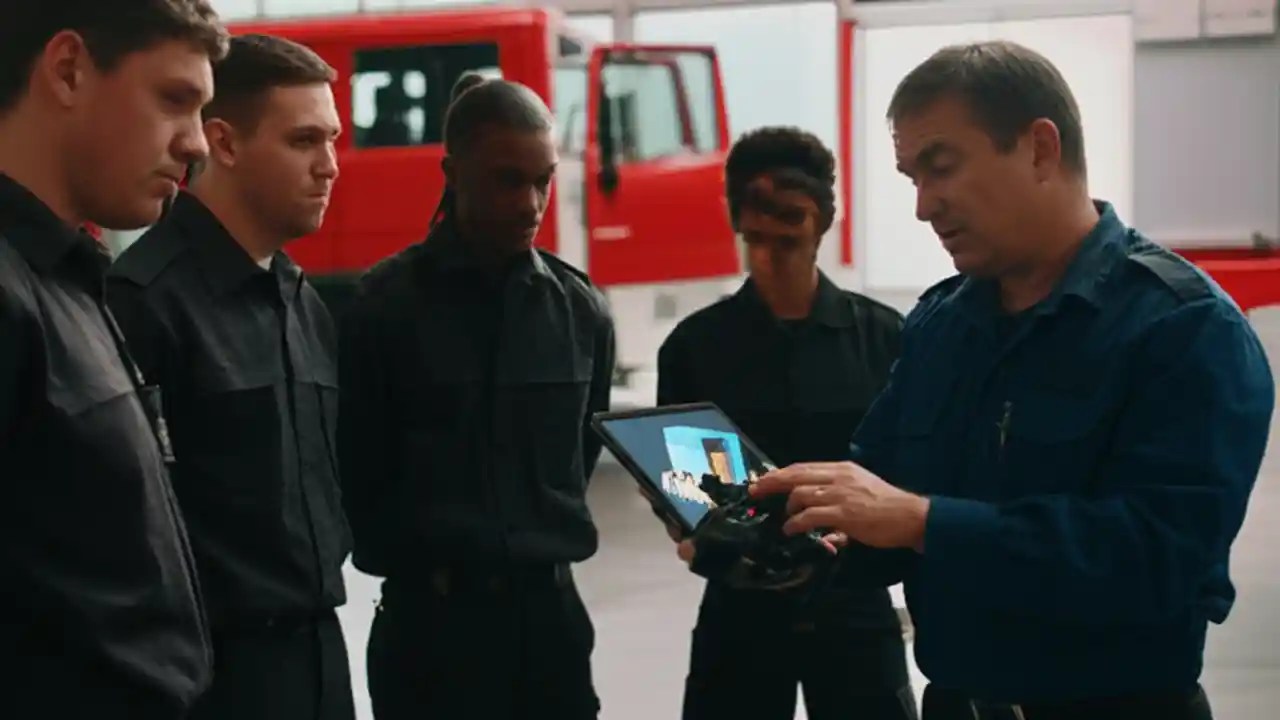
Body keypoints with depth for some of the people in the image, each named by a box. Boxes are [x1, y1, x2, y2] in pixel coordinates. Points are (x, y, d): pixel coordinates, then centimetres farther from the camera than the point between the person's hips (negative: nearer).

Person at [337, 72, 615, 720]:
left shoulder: (581, 309, 5)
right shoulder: (385, 306, -7)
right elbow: (357, 472, -1)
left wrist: (546, 544, 11)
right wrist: (421, 563, 4)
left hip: (550, 610, 3)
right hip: (428, 618, -3)